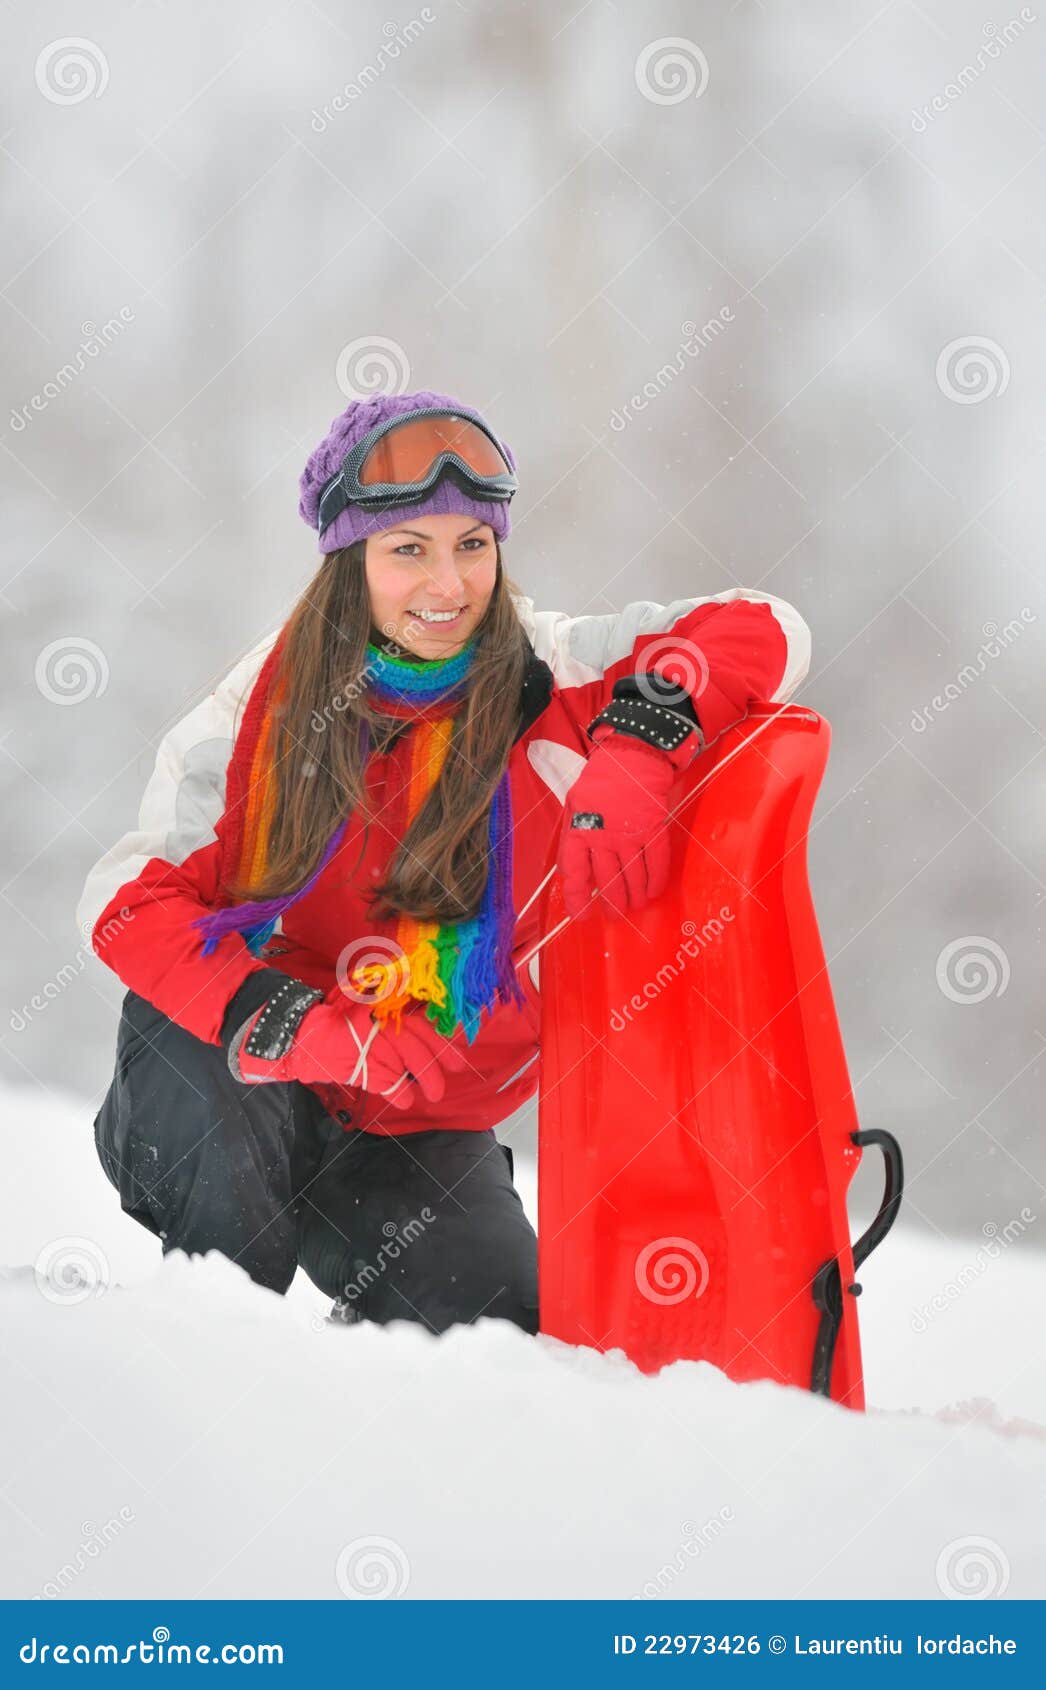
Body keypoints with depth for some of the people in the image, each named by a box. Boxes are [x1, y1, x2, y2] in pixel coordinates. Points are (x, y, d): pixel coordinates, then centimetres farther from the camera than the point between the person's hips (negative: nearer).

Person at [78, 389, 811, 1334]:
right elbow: (131, 899, -18)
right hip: (258, 1091, -1)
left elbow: (762, 632, -18)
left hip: (422, 1132, 1)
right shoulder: (273, 698, -10)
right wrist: (308, 1031, -33)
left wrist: (631, 752, -36)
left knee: (506, 1329, -18)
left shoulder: (543, 673, -9)